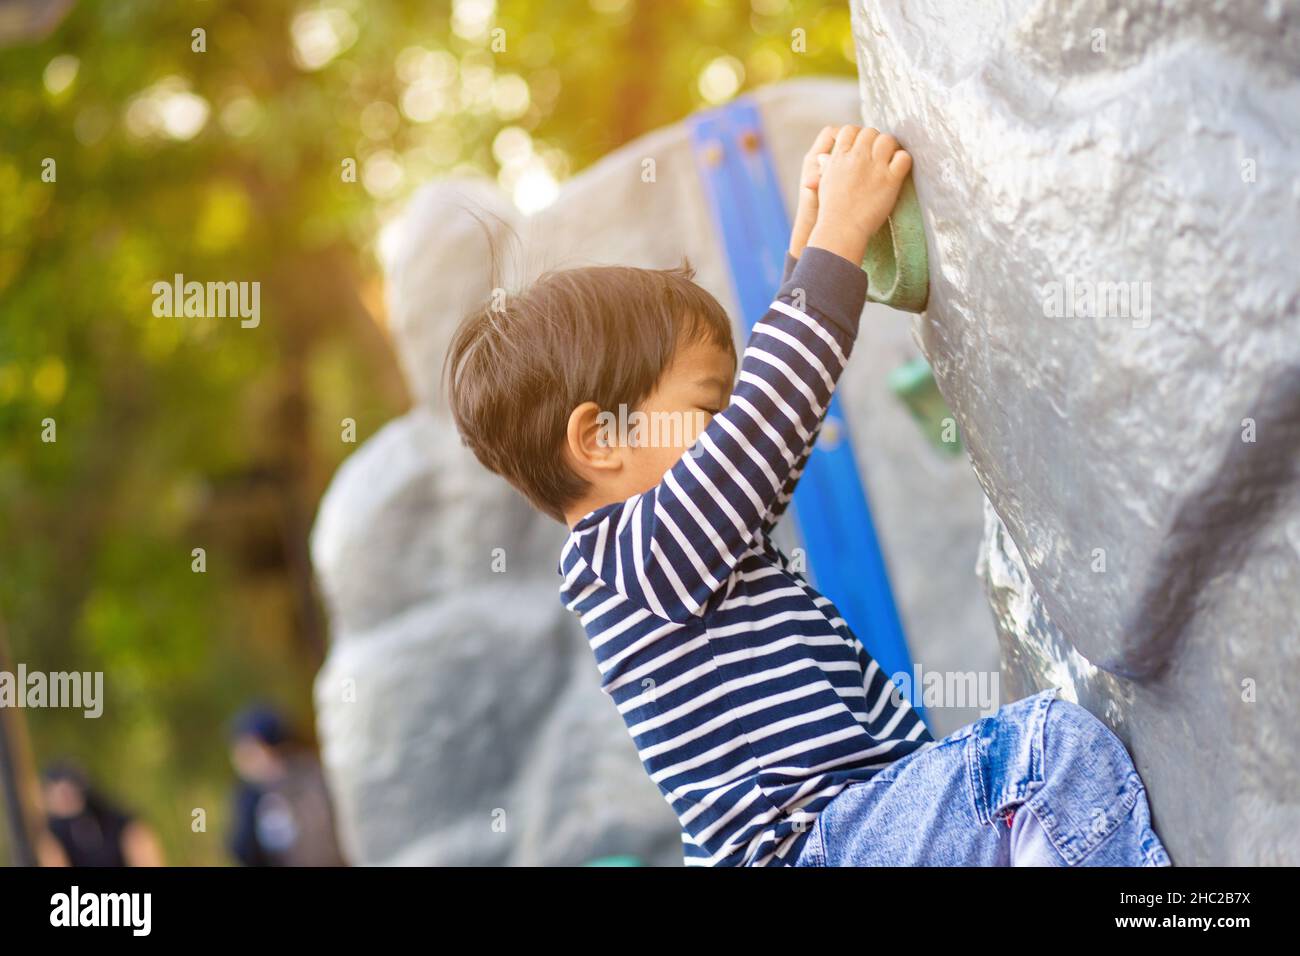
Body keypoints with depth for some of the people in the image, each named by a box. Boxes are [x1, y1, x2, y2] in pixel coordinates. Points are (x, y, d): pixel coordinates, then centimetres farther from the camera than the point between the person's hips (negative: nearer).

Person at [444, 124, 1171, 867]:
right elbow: (764, 414, -20)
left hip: (868, 809, 11)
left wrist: (811, 234, 22)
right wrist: (840, 234, -16)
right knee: (1053, 743, -27)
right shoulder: (640, 552, -10)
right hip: (812, 840, -11)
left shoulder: (677, 540, 20)